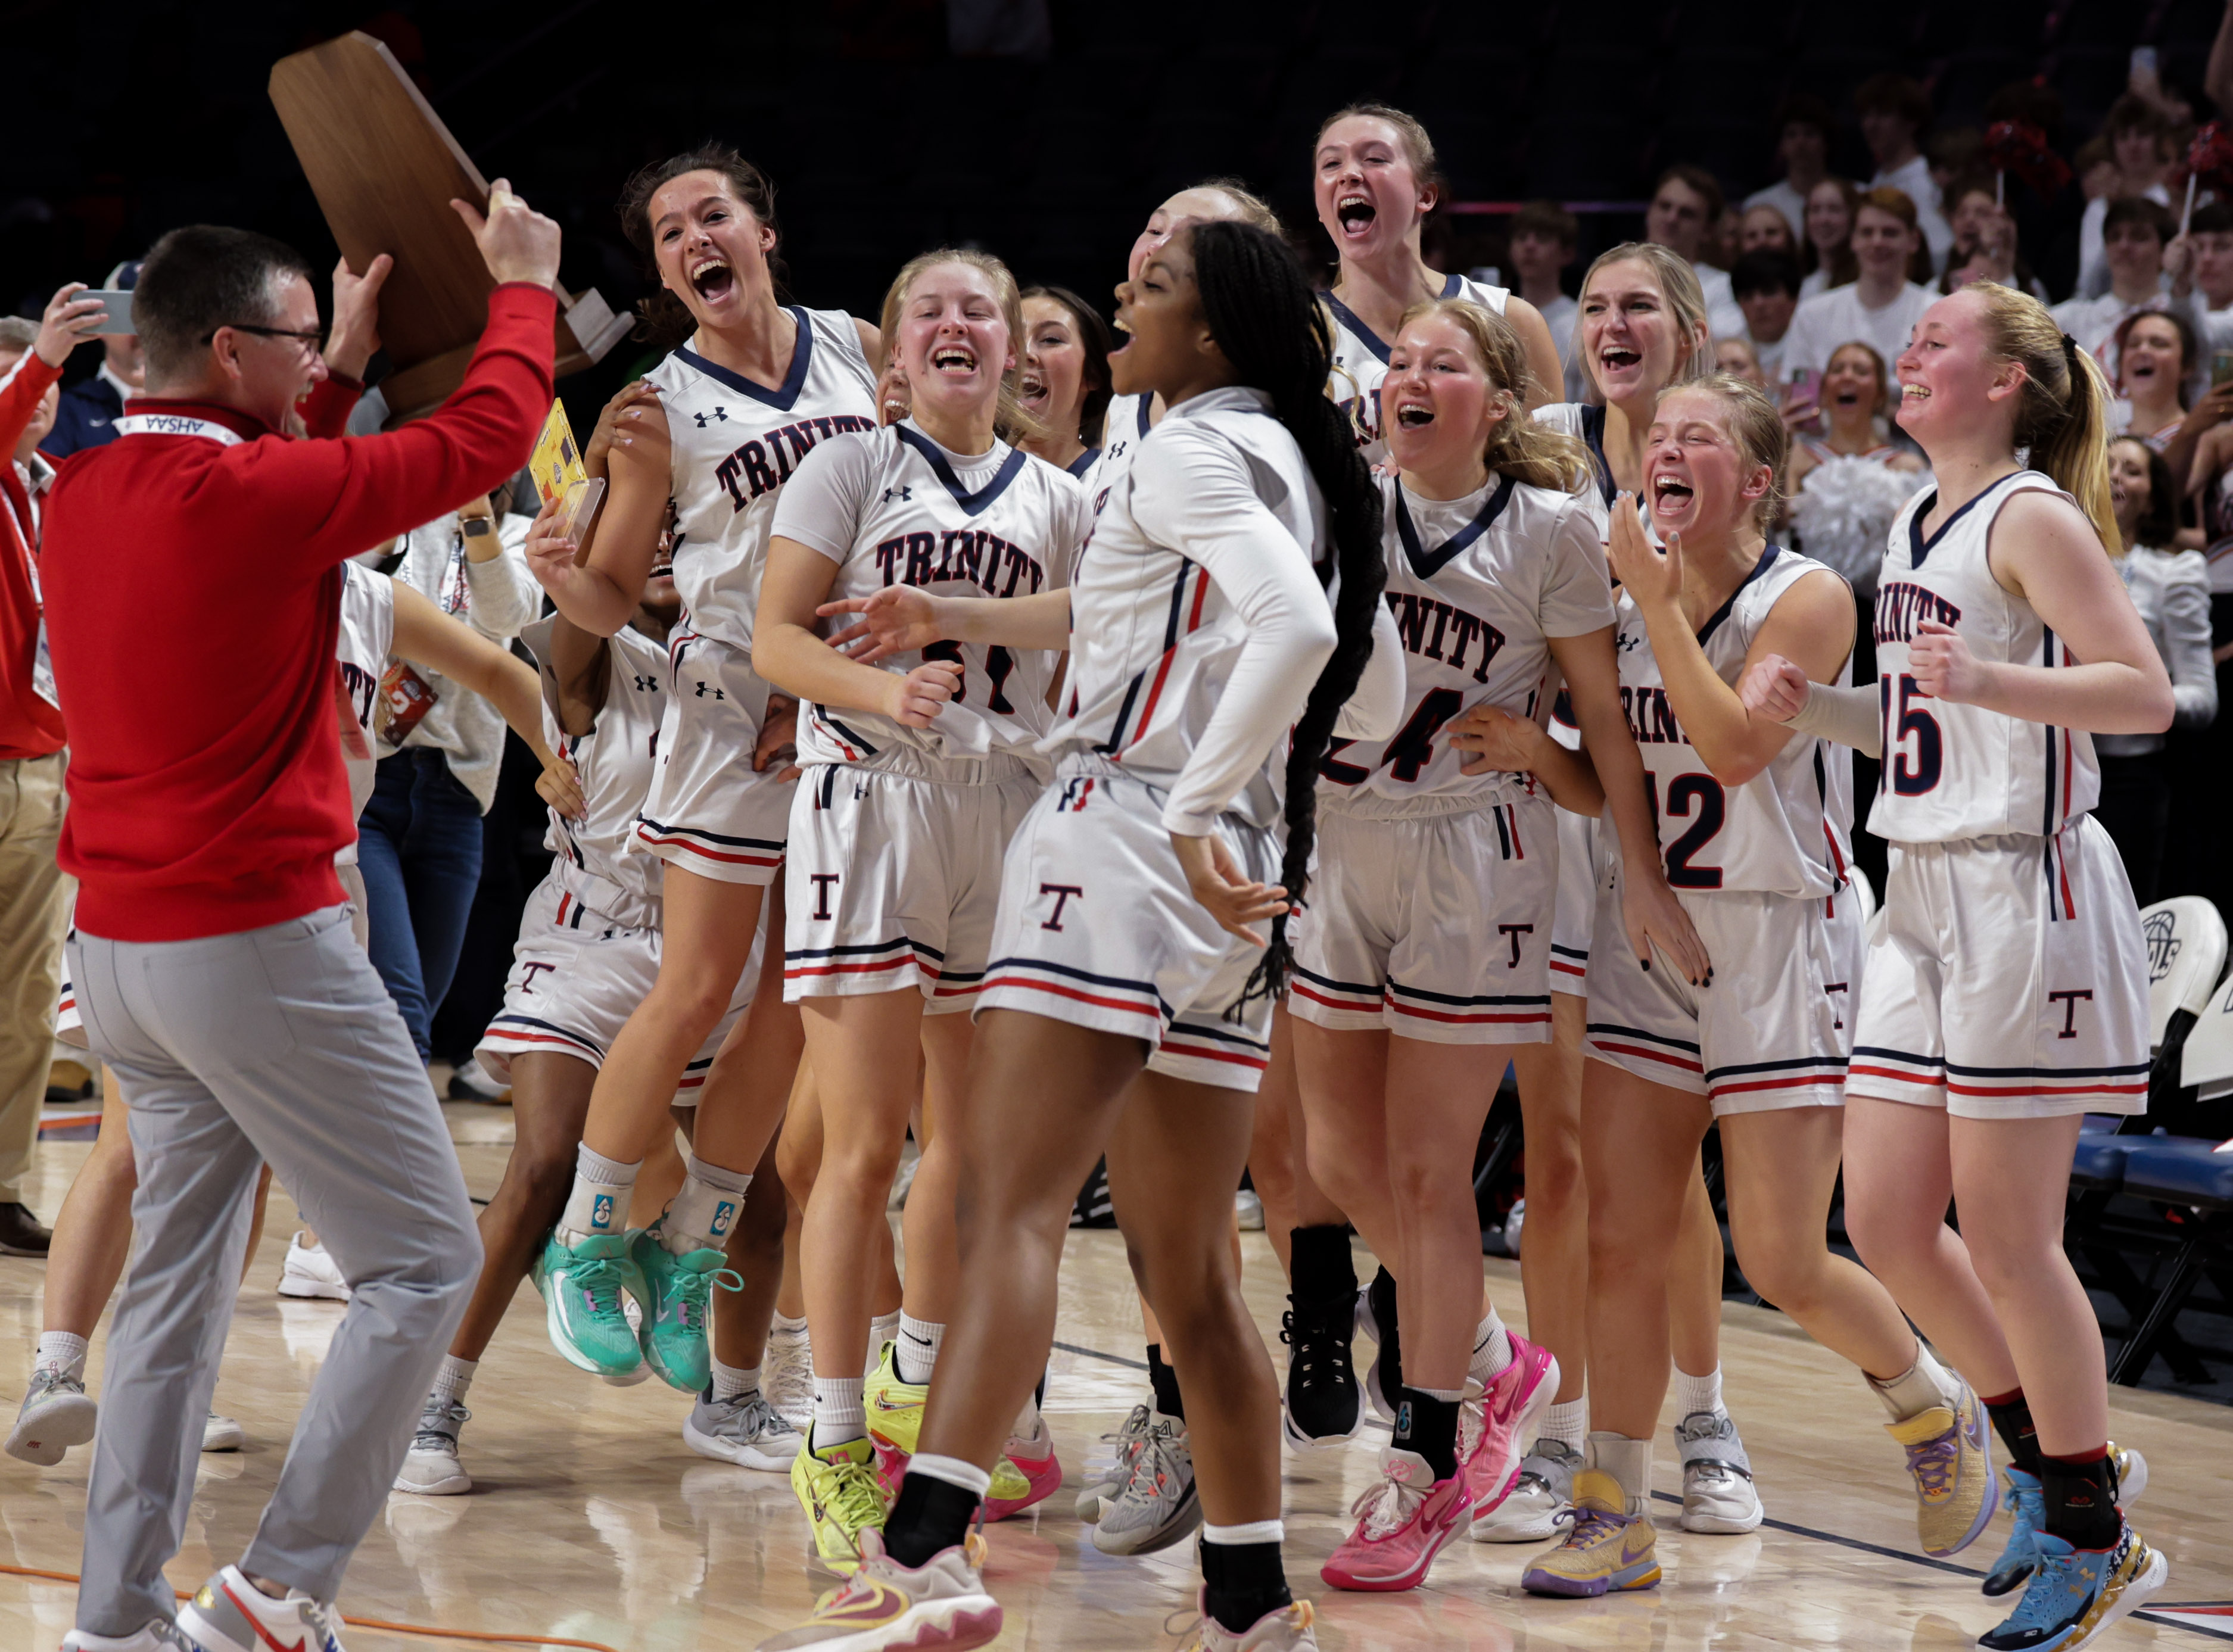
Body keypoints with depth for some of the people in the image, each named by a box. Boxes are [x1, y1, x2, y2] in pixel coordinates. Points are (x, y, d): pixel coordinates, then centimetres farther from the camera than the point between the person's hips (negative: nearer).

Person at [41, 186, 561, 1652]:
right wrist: (524, 285, 6)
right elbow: (485, 438, -10)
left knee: (180, 1270, 16)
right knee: (425, 1258, 0)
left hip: (116, 942, 9)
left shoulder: (86, 492, 6)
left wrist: (345, 371, 28)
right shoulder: (248, 491, -17)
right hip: (254, 940, -8)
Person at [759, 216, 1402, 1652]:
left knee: (1012, 1202, -19)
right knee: (1190, 1272, 14)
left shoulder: (1197, 447, -4)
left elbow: (1296, 624, -22)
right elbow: (1372, 698, 27)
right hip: (1235, 888, 9)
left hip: (1129, 828, -9)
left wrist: (1196, 807, -25)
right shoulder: (1311, 469, 21)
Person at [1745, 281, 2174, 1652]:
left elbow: (2145, 691, -17)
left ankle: (2097, 1539, 8)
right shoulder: (1920, 526, 16)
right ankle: (2046, 1456, 24)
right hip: (1925, 894, 9)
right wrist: (1808, 703, 11)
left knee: (2007, 1235, -5)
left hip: (2025, 888, -8)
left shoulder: (2031, 517, -9)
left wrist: (1989, 680, -30)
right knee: (1888, 1226, 7)